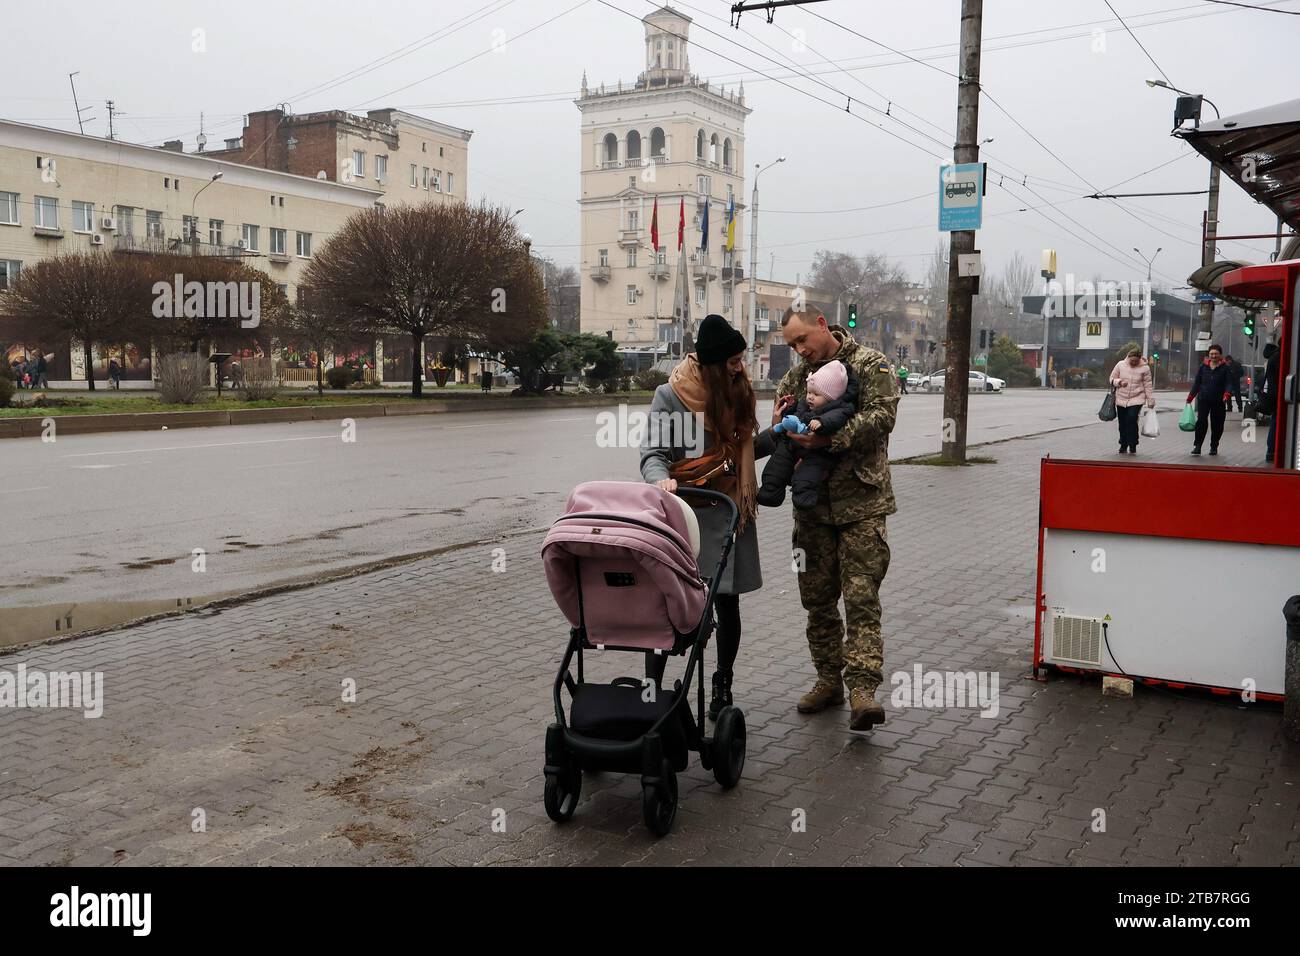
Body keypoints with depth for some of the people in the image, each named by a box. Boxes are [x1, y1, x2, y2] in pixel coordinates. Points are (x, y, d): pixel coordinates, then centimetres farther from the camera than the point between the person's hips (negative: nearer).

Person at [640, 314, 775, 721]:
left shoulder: (739, 392, 7)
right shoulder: (670, 395, -7)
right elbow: (653, 453, -10)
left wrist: (773, 432, 0)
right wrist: (661, 481, -30)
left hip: (730, 512, 4)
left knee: (727, 601, 9)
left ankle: (723, 688, 24)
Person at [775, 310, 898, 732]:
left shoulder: (871, 365, -2)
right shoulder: (795, 376, 14)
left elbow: (881, 416, -17)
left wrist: (829, 438, -26)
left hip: (861, 505, -5)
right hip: (812, 505, 6)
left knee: (861, 598, -9)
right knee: (817, 598, 10)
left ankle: (862, 689, -9)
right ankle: (829, 679, 22)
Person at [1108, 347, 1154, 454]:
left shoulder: (1144, 368, -3)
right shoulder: (1120, 365, 1)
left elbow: (1148, 385, 2)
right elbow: (1112, 379, 8)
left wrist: (1151, 401, 2)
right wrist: (1119, 382, -14)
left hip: (1136, 399, -3)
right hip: (1121, 399, 3)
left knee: (1132, 420, -17)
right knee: (1122, 422, 8)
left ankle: (1132, 445, -6)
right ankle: (1123, 445, 24)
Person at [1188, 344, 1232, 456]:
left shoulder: (1225, 368, 3)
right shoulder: (1203, 366, 10)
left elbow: (1228, 383, -4)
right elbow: (1197, 382, 14)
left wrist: (1227, 394, -23)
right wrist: (1191, 396, 9)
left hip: (1218, 401, -1)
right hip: (1203, 399, 1)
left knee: (1216, 425, 5)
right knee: (1201, 421, -12)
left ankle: (1214, 447, 19)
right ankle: (1197, 446, -8)